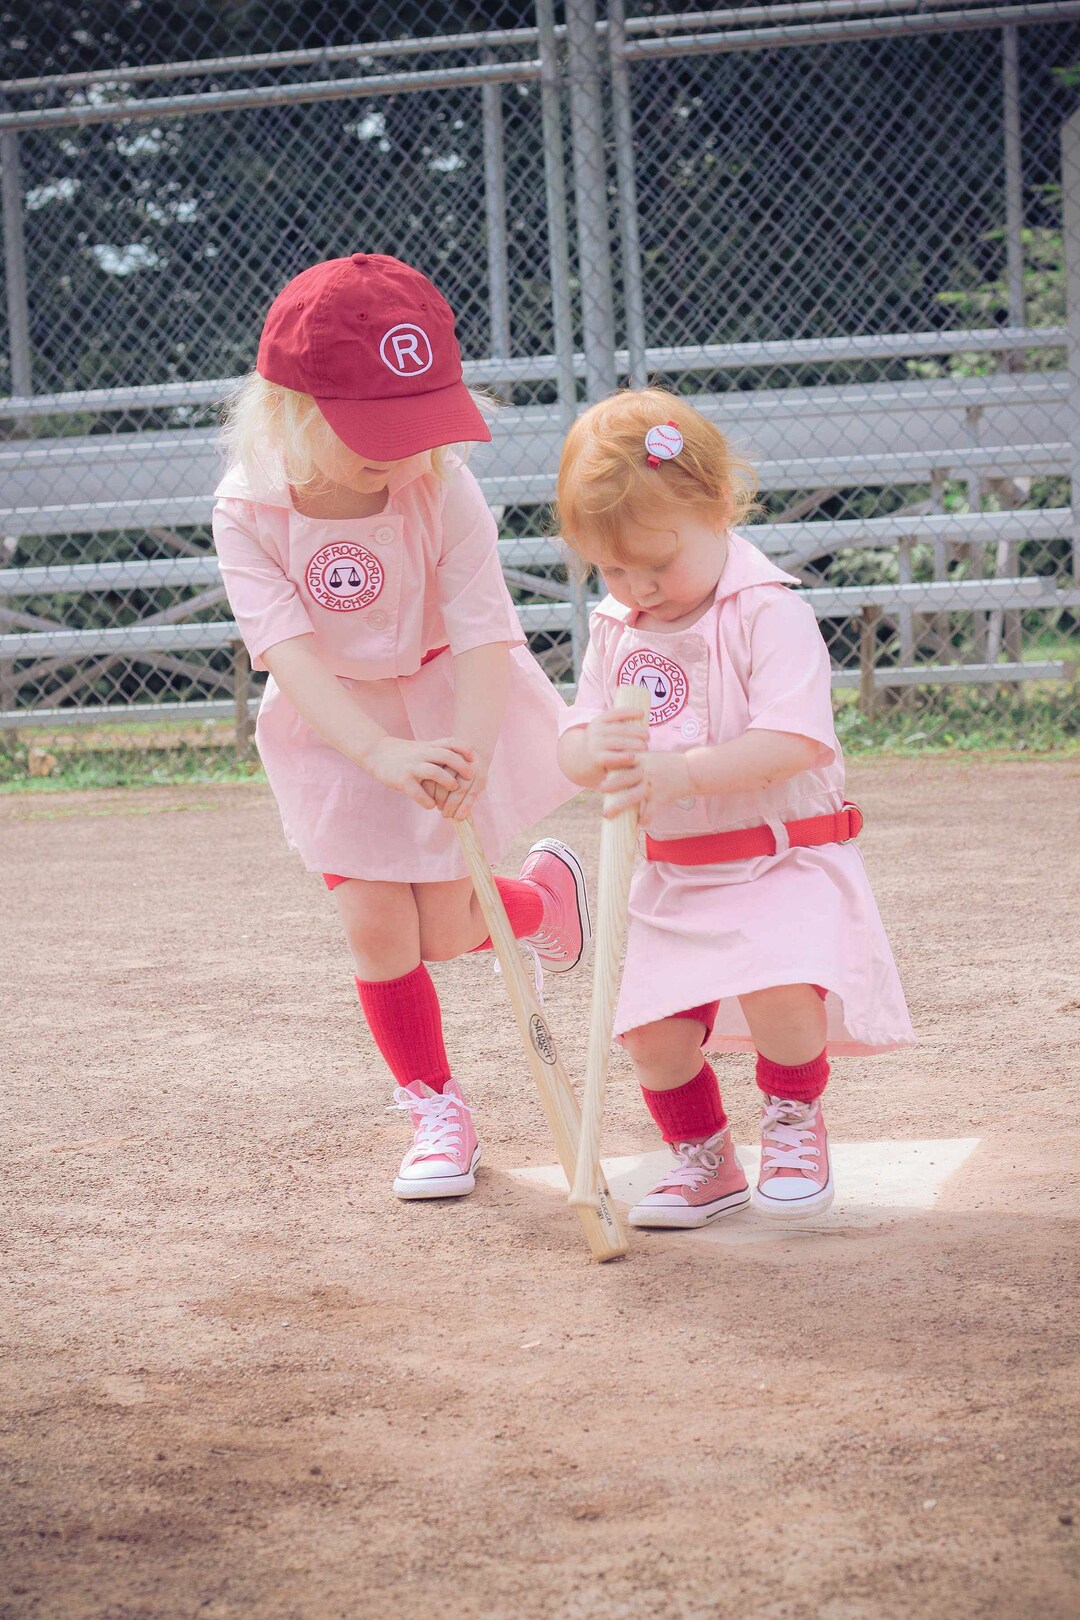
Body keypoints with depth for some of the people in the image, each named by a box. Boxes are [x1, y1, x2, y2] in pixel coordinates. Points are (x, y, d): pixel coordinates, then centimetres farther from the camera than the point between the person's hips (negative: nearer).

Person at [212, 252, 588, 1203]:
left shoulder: (442, 489, -25)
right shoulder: (250, 515, -23)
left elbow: (483, 635, -31)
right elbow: (294, 654, -33)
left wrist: (470, 755, -48)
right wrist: (385, 754, -49)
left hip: (446, 709, -1)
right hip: (337, 731, 1)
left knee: (445, 931, -1)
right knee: (376, 929, -2)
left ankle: (546, 890, 34)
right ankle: (437, 1111, 19)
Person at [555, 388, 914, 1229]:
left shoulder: (769, 613, -13)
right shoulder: (614, 630, 7)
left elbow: (794, 742, -24)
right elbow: (574, 750, 5)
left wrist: (678, 772, -32)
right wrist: (599, 752, -21)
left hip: (785, 860, -6)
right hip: (676, 879, 6)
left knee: (780, 994, -28)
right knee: (653, 1032, -6)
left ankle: (795, 1118, 3)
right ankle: (705, 1159, 22)